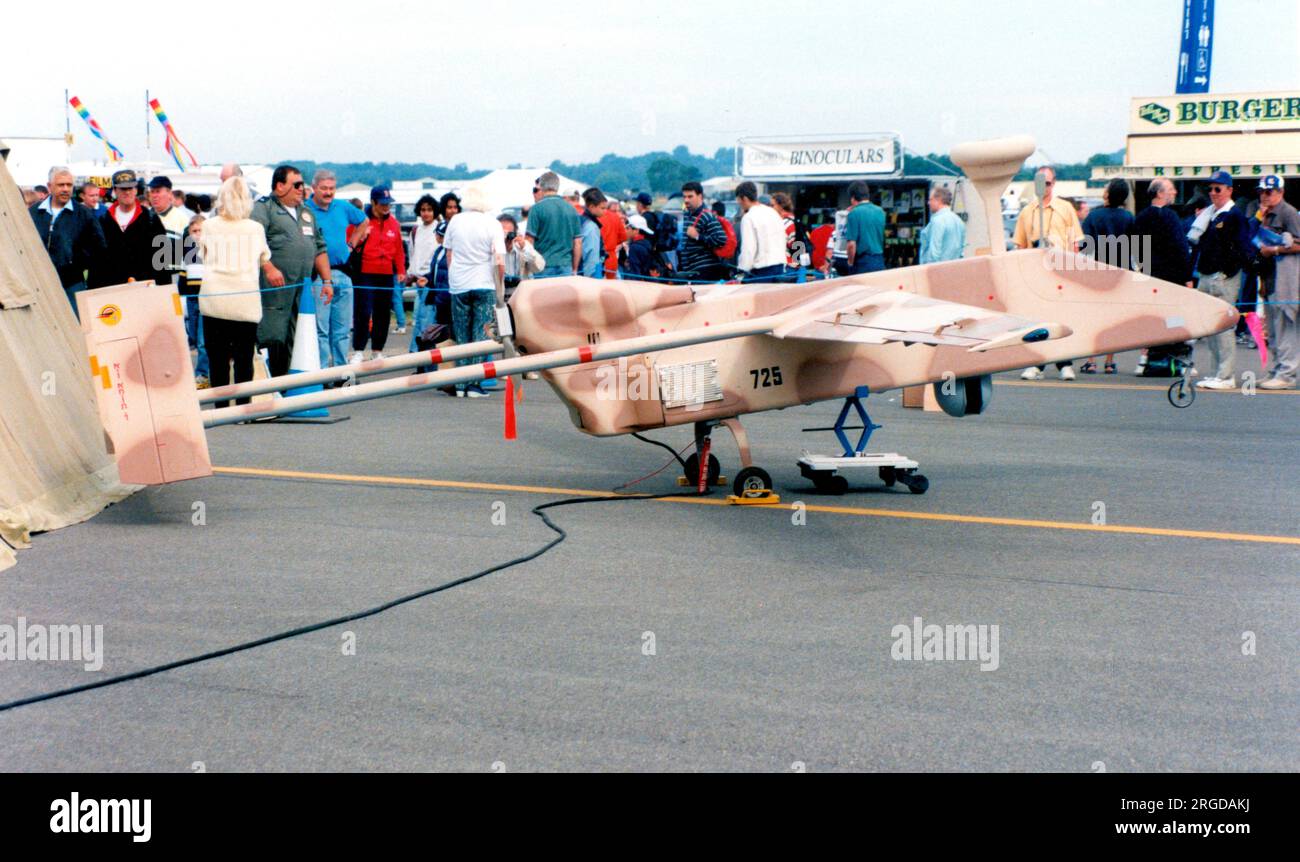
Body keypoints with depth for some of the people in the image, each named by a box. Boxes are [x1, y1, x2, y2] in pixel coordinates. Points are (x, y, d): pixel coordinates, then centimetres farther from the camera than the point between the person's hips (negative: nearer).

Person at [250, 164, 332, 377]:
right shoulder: (263, 208, -1)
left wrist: (327, 280, 19)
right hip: (274, 288, -7)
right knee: (272, 340, -12)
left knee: (291, 342, 6)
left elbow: (319, 248, 26)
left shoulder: (306, 213, 23)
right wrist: (268, 268, -26)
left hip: (302, 291, 7)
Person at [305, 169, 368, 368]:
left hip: (343, 275, 6)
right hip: (318, 277, -6)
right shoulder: (305, 210, -7)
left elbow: (364, 221, 28)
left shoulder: (343, 208, 10)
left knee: (343, 329, 10)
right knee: (320, 329, -4)